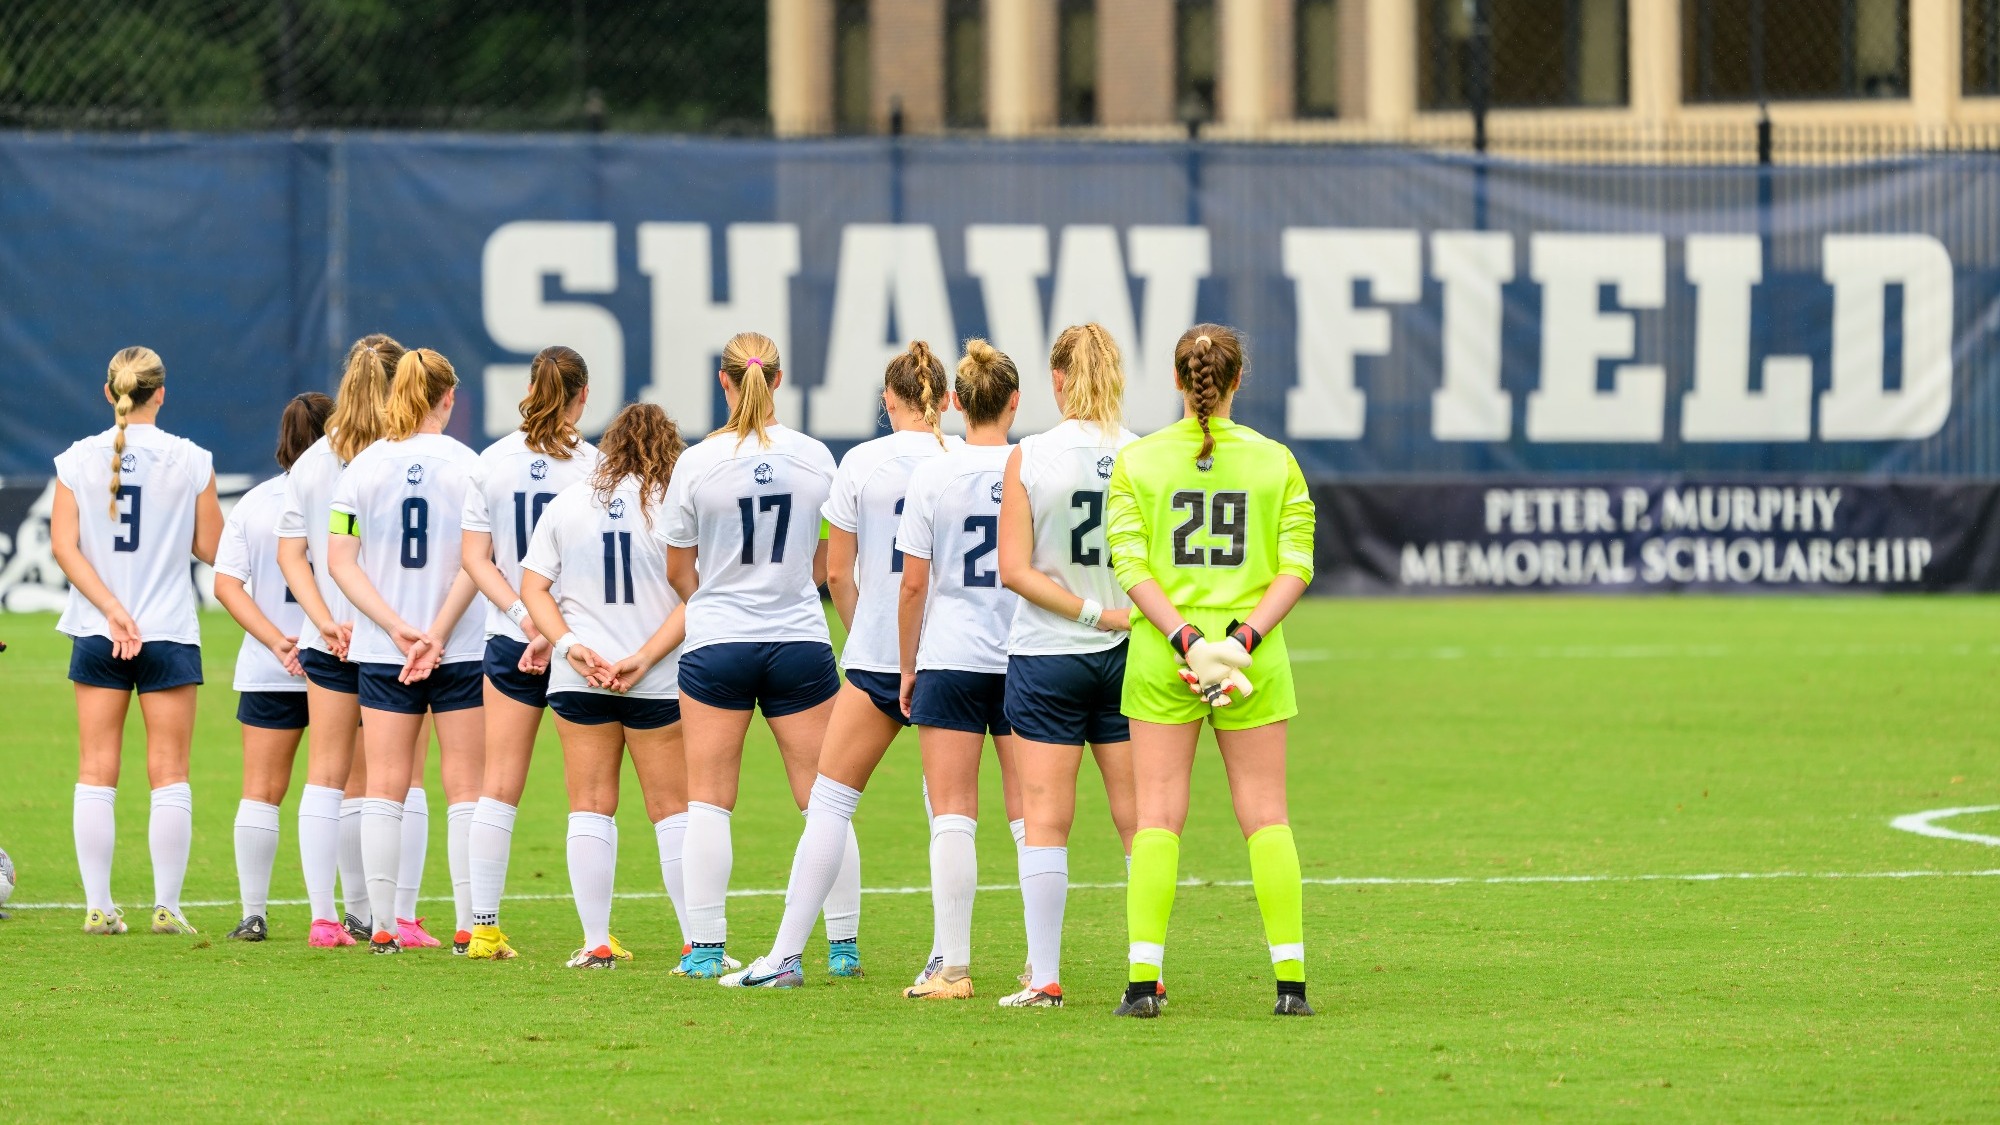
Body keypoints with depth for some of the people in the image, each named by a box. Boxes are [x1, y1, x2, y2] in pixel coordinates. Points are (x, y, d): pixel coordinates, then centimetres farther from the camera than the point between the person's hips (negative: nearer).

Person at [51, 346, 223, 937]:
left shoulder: (77, 460, 0)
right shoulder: (190, 460, -4)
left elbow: (64, 545, -6)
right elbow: (211, 548, -1)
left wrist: (113, 610, -9)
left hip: (96, 636, 1)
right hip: (169, 633, -1)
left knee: (96, 773, 5)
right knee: (169, 774, 4)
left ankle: (98, 907, 3)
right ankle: (166, 906, 1)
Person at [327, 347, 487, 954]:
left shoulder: (362, 467, 2)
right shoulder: (466, 465, -4)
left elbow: (341, 561, -3)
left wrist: (397, 629, -8)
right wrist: (436, 634, -11)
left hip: (381, 653, 2)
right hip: (463, 650, -2)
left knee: (384, 787, 5)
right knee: (466, 789, 3)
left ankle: (383, 926, 2)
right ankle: (469, 926, 0)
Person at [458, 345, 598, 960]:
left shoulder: (494, 462, 2)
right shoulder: (593, 465, -8)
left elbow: (475, 557, -1)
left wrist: (520, 611, -9)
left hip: (508, 638, 3)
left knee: (498, 787, 7)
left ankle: (482, 927, 6)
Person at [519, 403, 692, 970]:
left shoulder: (566, 505, 5)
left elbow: (532, 587, 3)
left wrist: (571, 645, -7)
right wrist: (643, 658, -11)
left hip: (578, 683, 2)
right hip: (660, 685, -2)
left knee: (591, 809, 7)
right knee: (672, 809, 5)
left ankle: (596, 944, 5)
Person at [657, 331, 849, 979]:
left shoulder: (698, 463, -8)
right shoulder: (814, 458, -2)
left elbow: (679, 571, 2)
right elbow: (826, 565, 9)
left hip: (717, 644, -2)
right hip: (800, 642, 2)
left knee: (709, 801, 5)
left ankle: (706, 946, 1)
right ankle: (843, 943, 8)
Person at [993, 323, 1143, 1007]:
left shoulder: (1028, 458, -8)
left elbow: (1014, 570, -11)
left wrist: (1095, 613, -10)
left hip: (1046, 657, -2)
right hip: (1129, 661, 2)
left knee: (1045, 822, 1)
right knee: (1139, 822, 8)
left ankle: (1045, 976, -2)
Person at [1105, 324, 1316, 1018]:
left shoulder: (1137, 461, 0)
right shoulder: (1274, 461, 2)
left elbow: (1131, 565, -7)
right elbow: (1295, 567, -4)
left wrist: (1184, 639, -12)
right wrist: (1246, 634, -10)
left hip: (1160, 656, 0)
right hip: (1255, 661, 0)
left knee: (1157, 817, 2)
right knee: (1266, 817, 6)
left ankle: (1143, 979, -5)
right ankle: (1290, 979, 3)